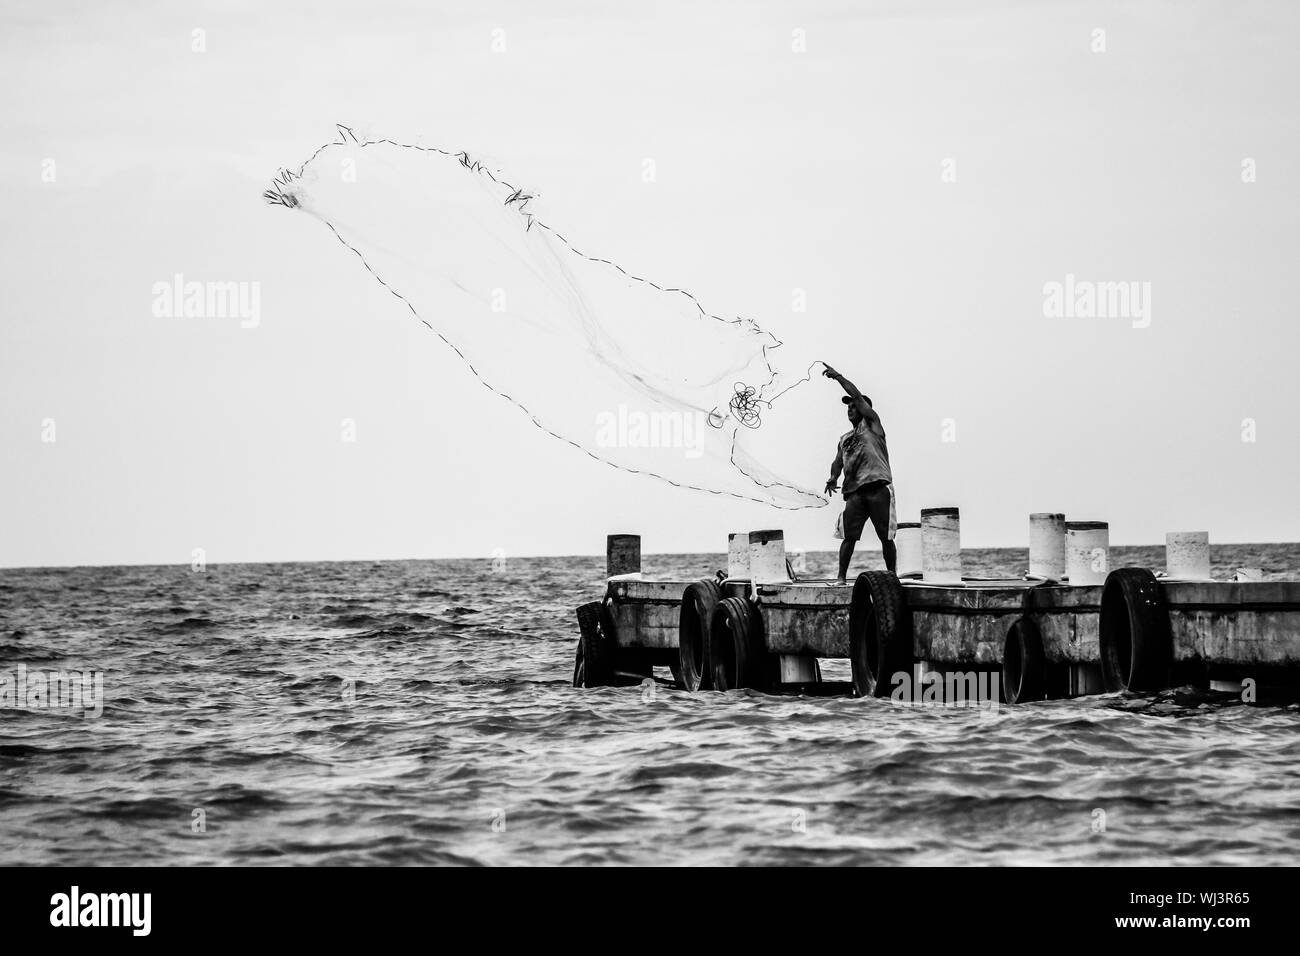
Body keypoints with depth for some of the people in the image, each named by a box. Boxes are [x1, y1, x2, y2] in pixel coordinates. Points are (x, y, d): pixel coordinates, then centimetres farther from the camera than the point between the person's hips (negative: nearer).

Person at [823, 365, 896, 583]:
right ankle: (841, 577, -6)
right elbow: (838, 462, 19)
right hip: (854, 491, 5)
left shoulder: (871, 423, 10)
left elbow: (857, 395, 2)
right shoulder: (845, 438, 26)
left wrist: (838, 377, 4)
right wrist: (833, 477, -3)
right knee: (849, 536, -4)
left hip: (878, 486, -5)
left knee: (886, 536, -3)